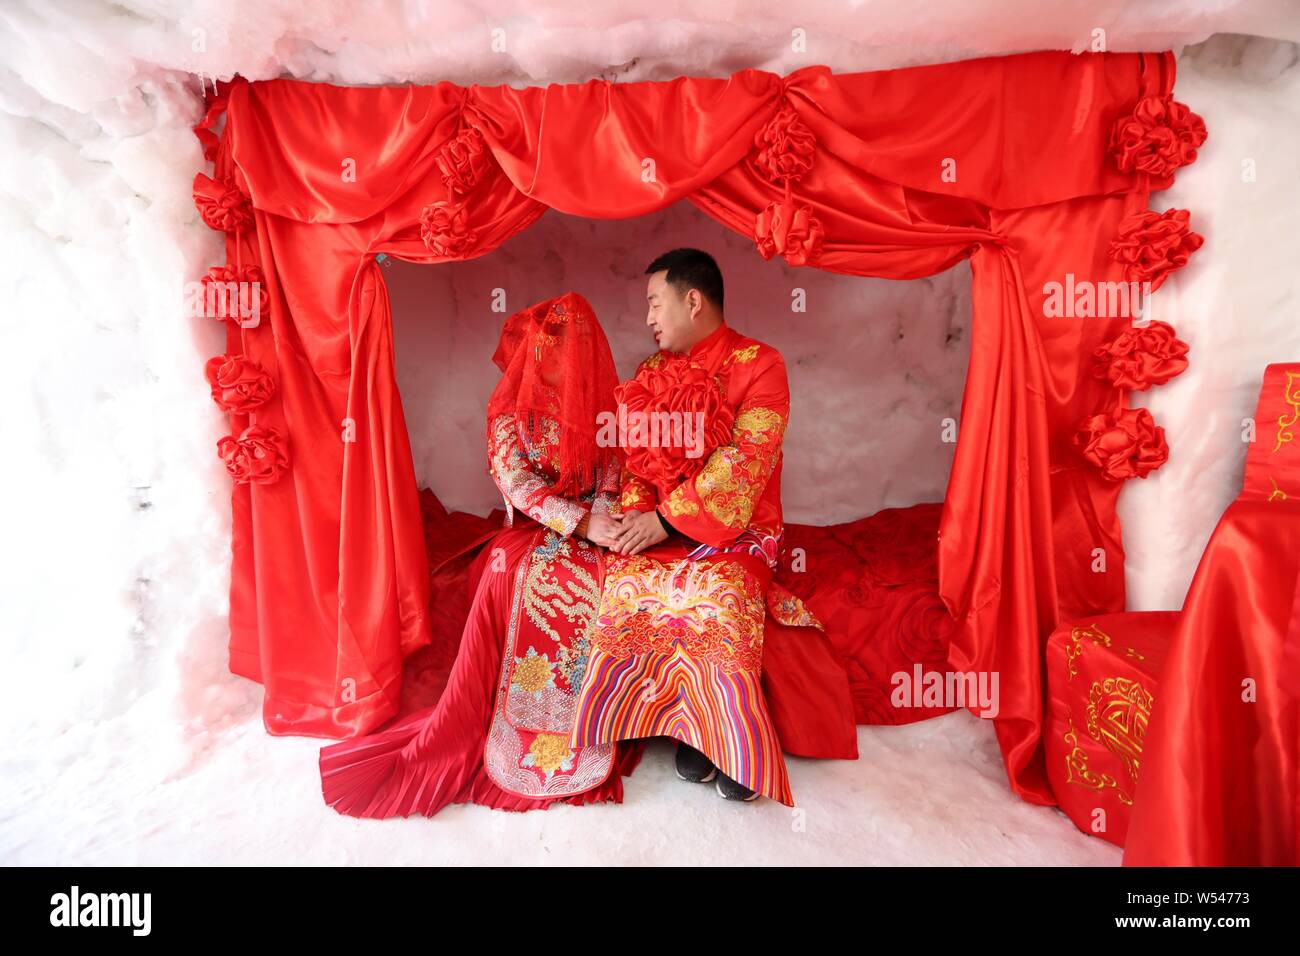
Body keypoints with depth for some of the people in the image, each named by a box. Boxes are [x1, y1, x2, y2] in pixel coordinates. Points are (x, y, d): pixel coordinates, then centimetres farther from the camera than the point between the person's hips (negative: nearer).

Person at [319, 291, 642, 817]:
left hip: (591, 532, 2)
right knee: (512, 574, -33)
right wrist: (582, 522, -19)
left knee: (599, 584, -30)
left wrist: (602, 517, -17)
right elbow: (518, 484, -8)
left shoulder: (602, 402, 7)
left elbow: (612, 467, 4)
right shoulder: (511, 410, 2)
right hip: (533, 533, -1)